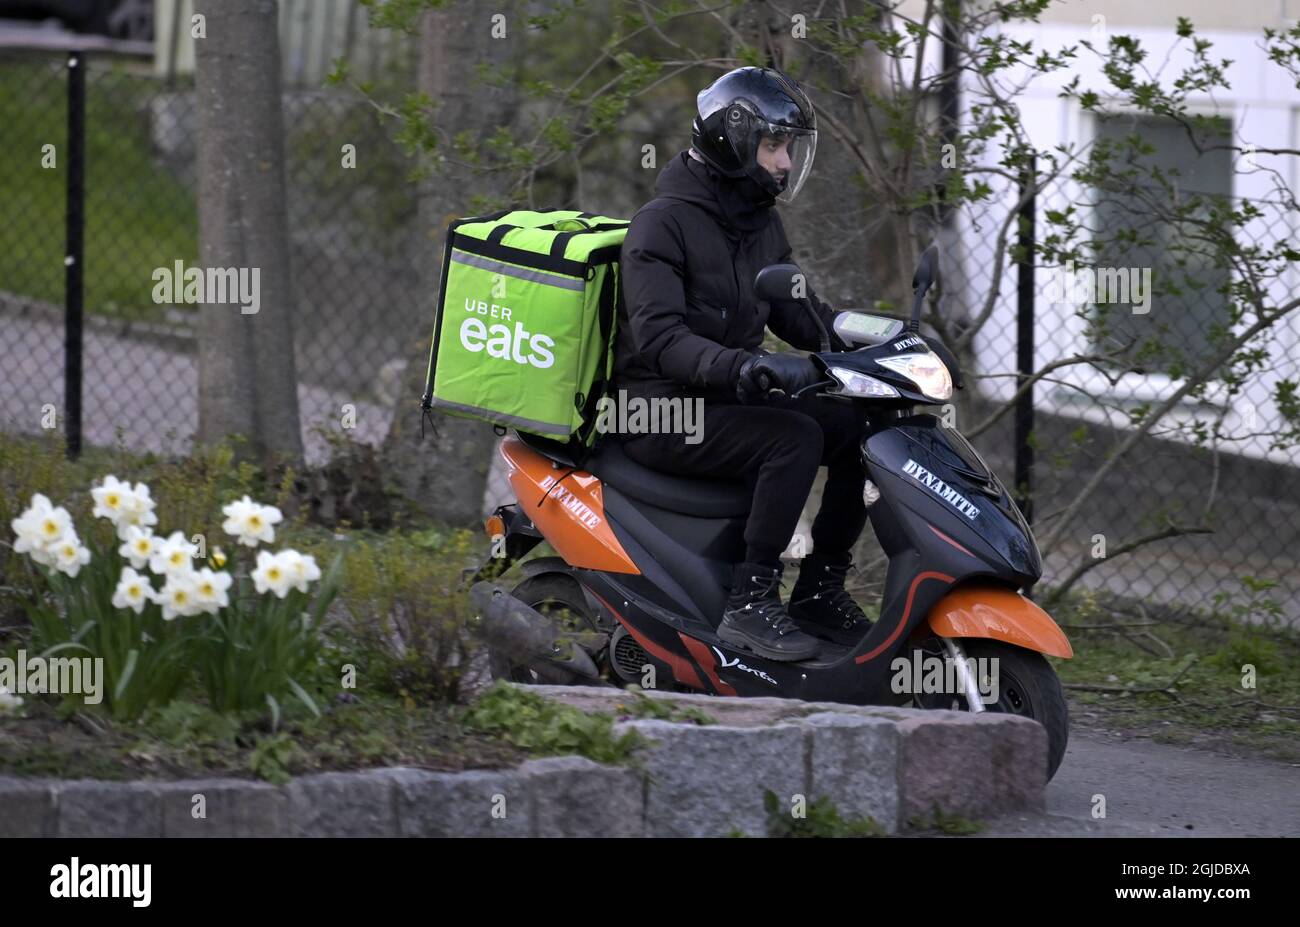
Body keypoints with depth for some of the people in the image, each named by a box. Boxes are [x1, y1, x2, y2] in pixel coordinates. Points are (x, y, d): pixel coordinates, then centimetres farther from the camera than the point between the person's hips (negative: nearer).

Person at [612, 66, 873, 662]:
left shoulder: (761, 225, 14)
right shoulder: (662, 223, -14)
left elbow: (797, 313, 20)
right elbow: (658, 336, -25)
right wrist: (742, 366, -41)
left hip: (732, 401, 9)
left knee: (859, 429, -6)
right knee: (795, 437, -29)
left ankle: (820, 590, 0)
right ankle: (750, 603, -28)